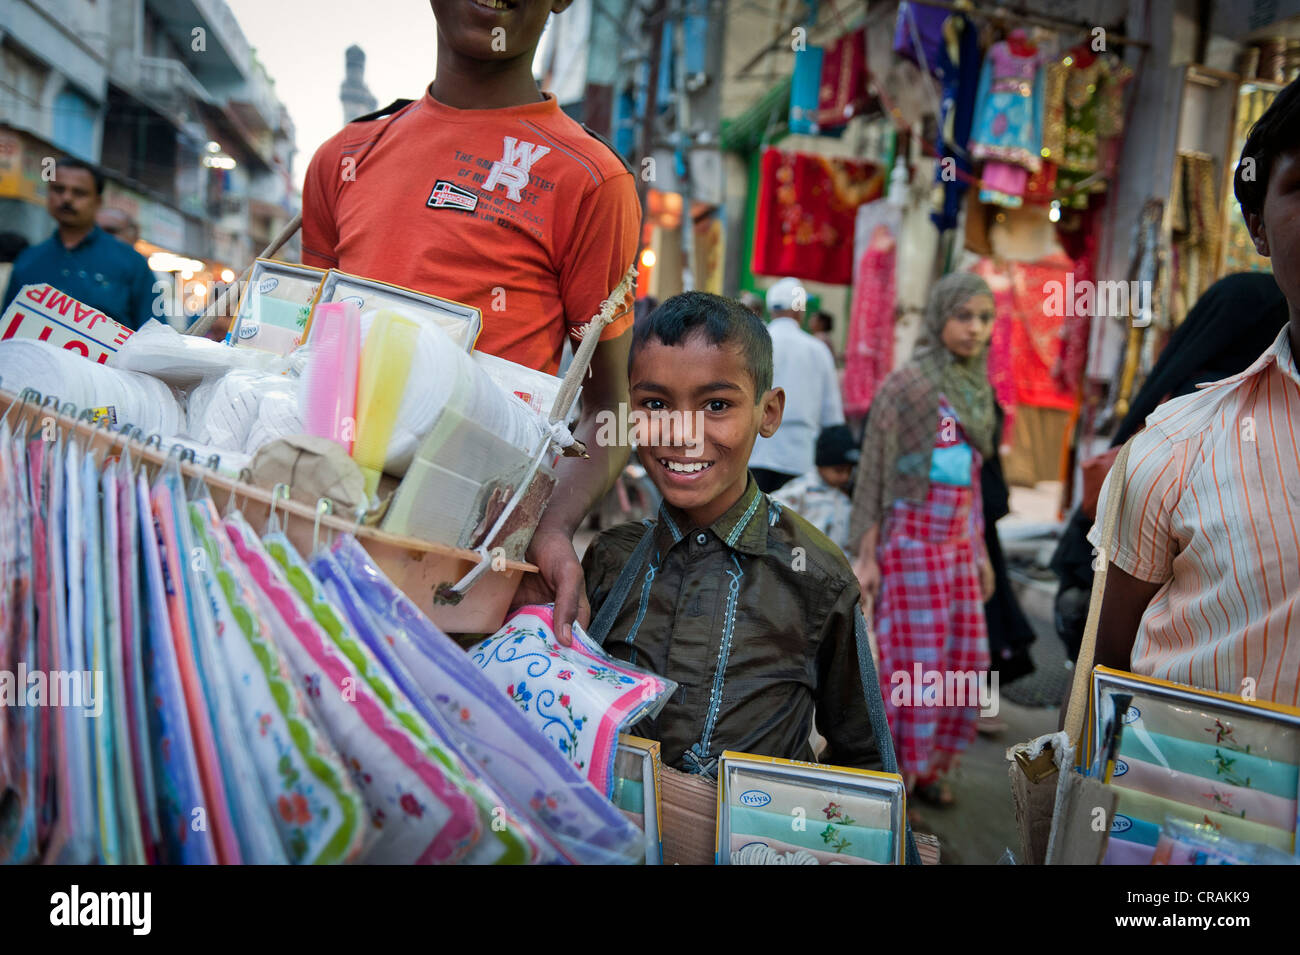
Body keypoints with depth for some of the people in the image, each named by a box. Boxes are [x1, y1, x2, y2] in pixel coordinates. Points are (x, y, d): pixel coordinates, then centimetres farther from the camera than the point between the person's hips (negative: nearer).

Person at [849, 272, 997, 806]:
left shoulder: (977, 388, 12)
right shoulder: (906, 386, -9)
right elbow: (874, 472, -10)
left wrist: (981, 551, 18)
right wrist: (866, 557, -13)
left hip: (959, 538, 7)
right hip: (913, 535, -7)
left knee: (965, 655, 7)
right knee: (915, 657, -5)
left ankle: (928, 765, 23)